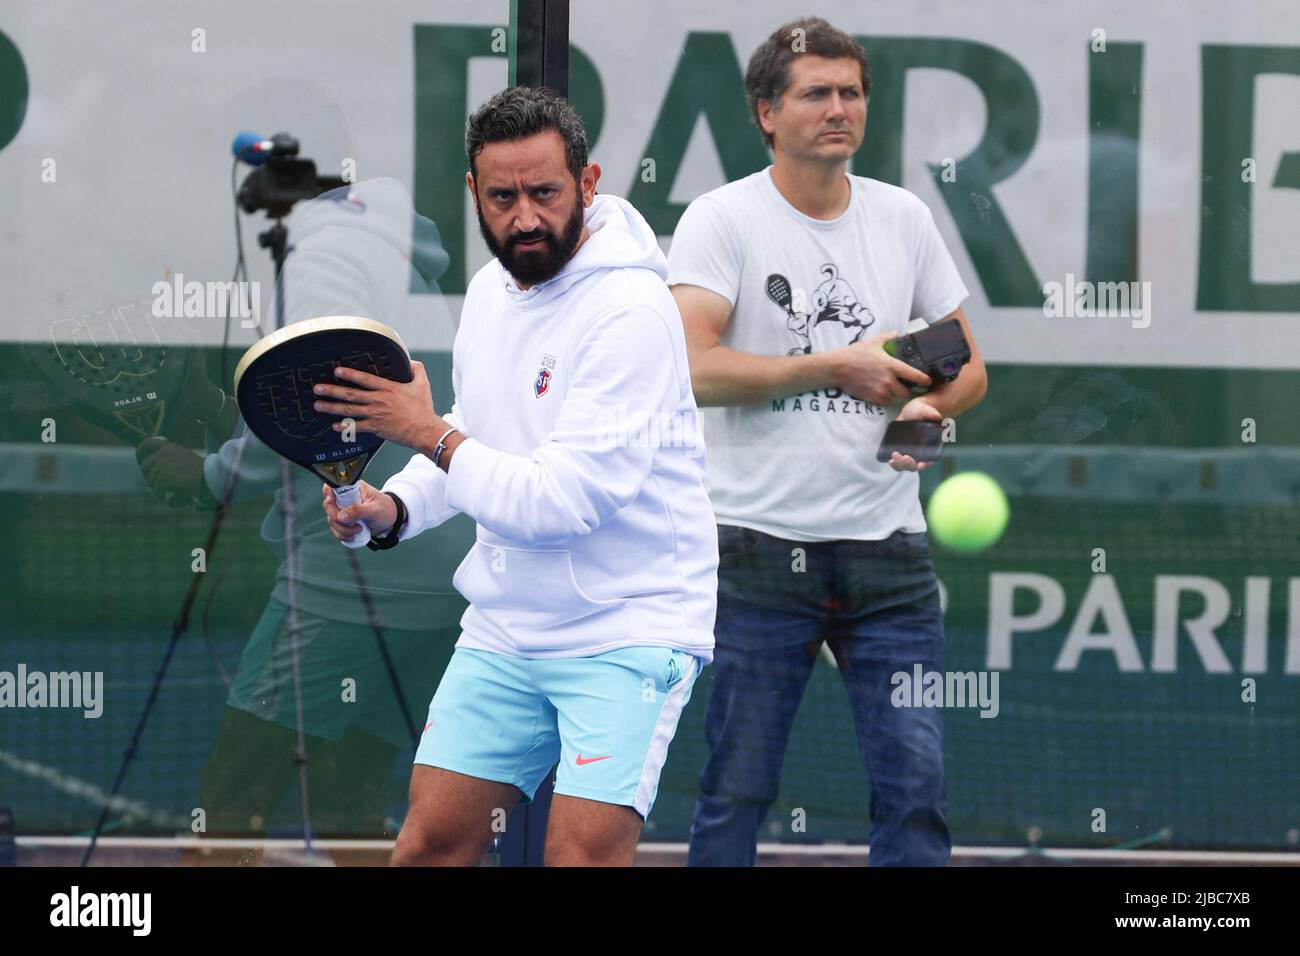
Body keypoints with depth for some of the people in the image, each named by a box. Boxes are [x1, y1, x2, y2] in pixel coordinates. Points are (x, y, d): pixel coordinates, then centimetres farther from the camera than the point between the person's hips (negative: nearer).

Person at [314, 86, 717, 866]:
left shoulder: (630, 312, -19)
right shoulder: (492, 289, 7)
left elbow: (557, 504, -24)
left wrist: (428, 432, -15)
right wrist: (395, 508, 2)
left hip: (625, 631, -7)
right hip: (506, 628, 7)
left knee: (582, 856, -18)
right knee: (429, 846, 4)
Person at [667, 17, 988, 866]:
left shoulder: (904, 218, 11)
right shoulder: (722, 220, -4)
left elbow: (968, 366, 18)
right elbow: (695, 368, -16)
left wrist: (931, 405, -4)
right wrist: (837, 366, -17)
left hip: (889, 548, 4)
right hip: (761, 545, -4)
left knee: (917, 786, -1)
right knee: (737, 789, 0)